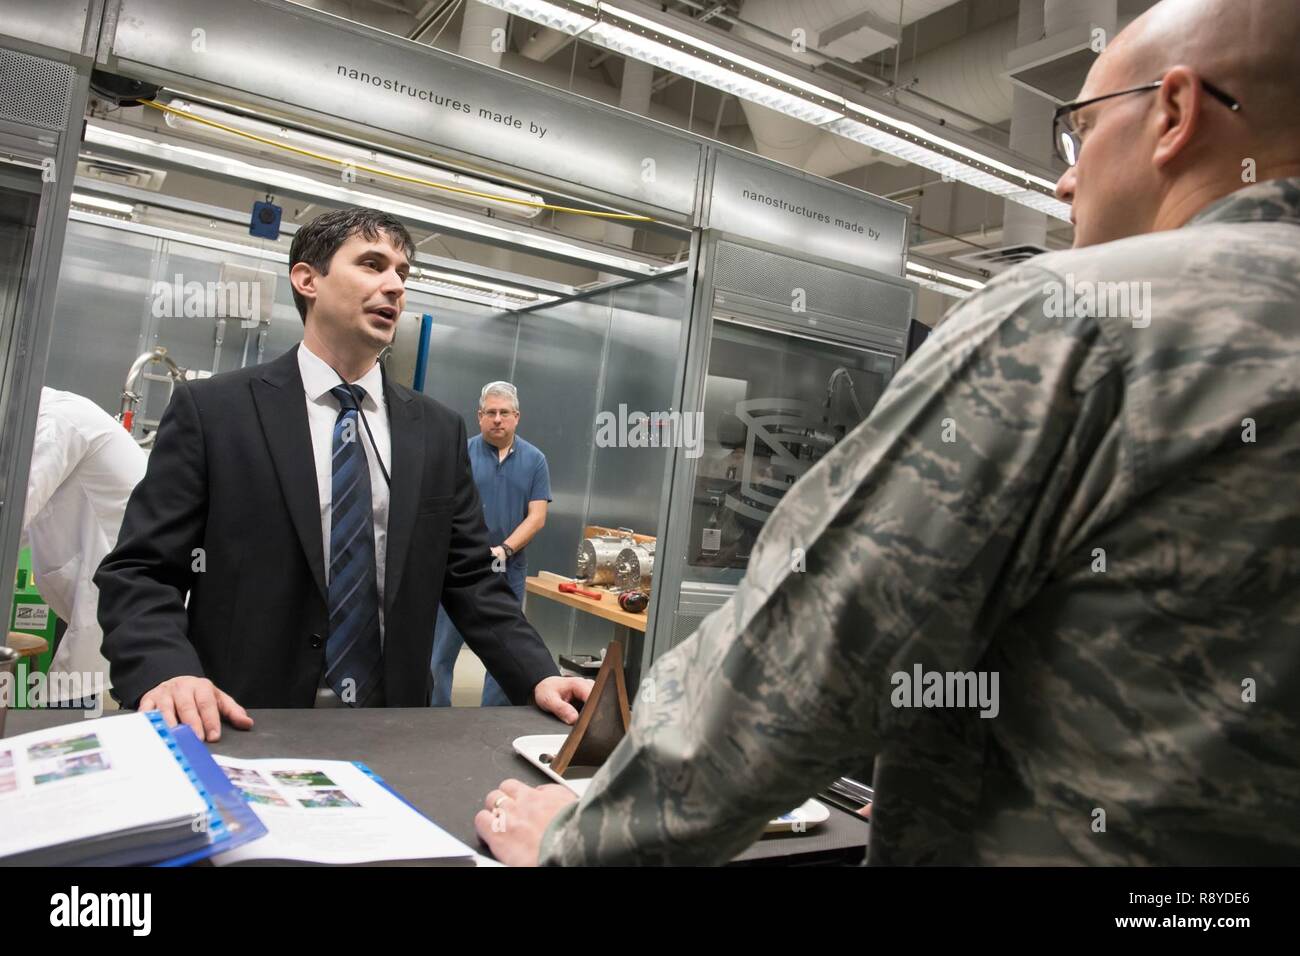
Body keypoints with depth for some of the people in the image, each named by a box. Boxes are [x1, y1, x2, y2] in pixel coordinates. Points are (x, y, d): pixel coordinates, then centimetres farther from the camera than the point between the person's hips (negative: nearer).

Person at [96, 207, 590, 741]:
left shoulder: (438, 432, 8)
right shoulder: (212, 411, -1)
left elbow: (470, 580, 8)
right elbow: (139, 571, -2)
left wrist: (538, 678, -6)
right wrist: (167, 672, -21)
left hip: (389, 737, 3)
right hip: (244, 732, -2)